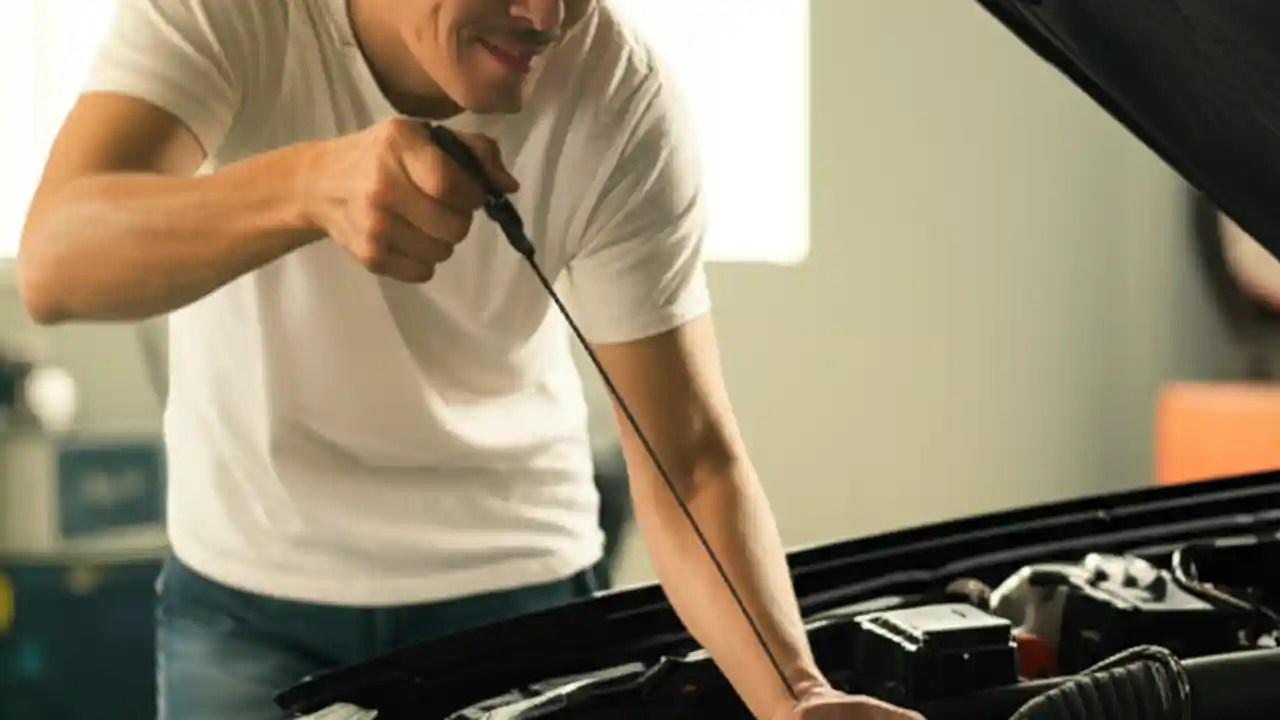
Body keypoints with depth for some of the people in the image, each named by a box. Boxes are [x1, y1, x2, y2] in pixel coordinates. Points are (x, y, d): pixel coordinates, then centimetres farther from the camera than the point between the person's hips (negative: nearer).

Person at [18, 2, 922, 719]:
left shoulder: (624, 99, -21)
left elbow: (692, 464, -19)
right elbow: (54, 266, -36)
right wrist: (311, 184, -53)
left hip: (515, 583, 1)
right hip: (249, 591, 0)